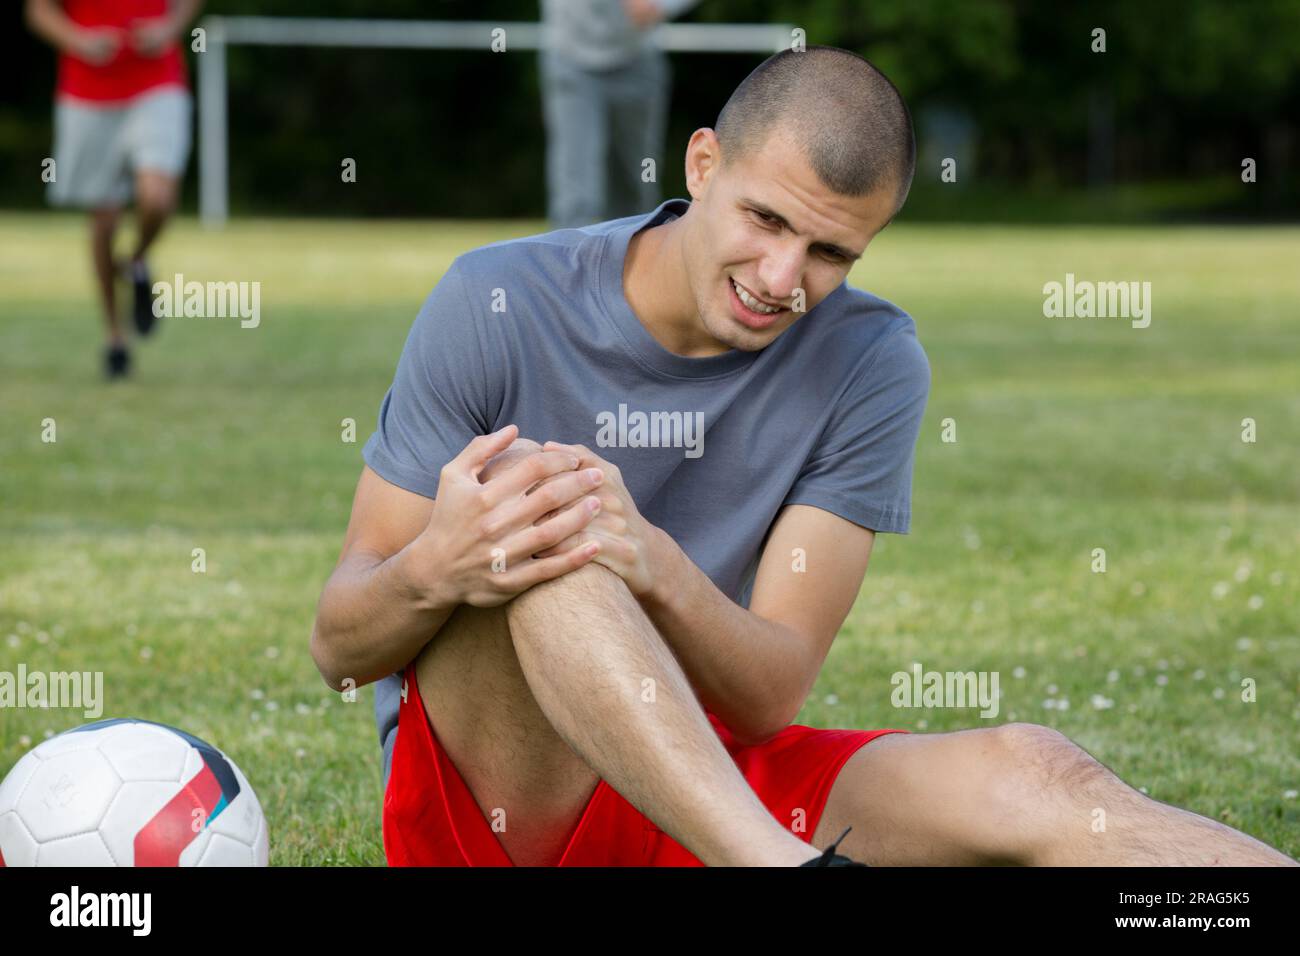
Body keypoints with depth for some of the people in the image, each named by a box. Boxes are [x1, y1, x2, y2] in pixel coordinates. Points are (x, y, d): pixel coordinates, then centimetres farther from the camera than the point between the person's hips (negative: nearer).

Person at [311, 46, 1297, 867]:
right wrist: (432, 568, -32)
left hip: (713, 781, 3)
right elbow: (338, 647, -7)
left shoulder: (870, 364, -2)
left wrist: (655, 571, -31)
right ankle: (787, 866, -47)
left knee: (1031, 775, -24)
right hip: (488, 791, -2)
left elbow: (771, 697, -8)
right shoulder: (499, 308, -8)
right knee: (532, 507, -31)